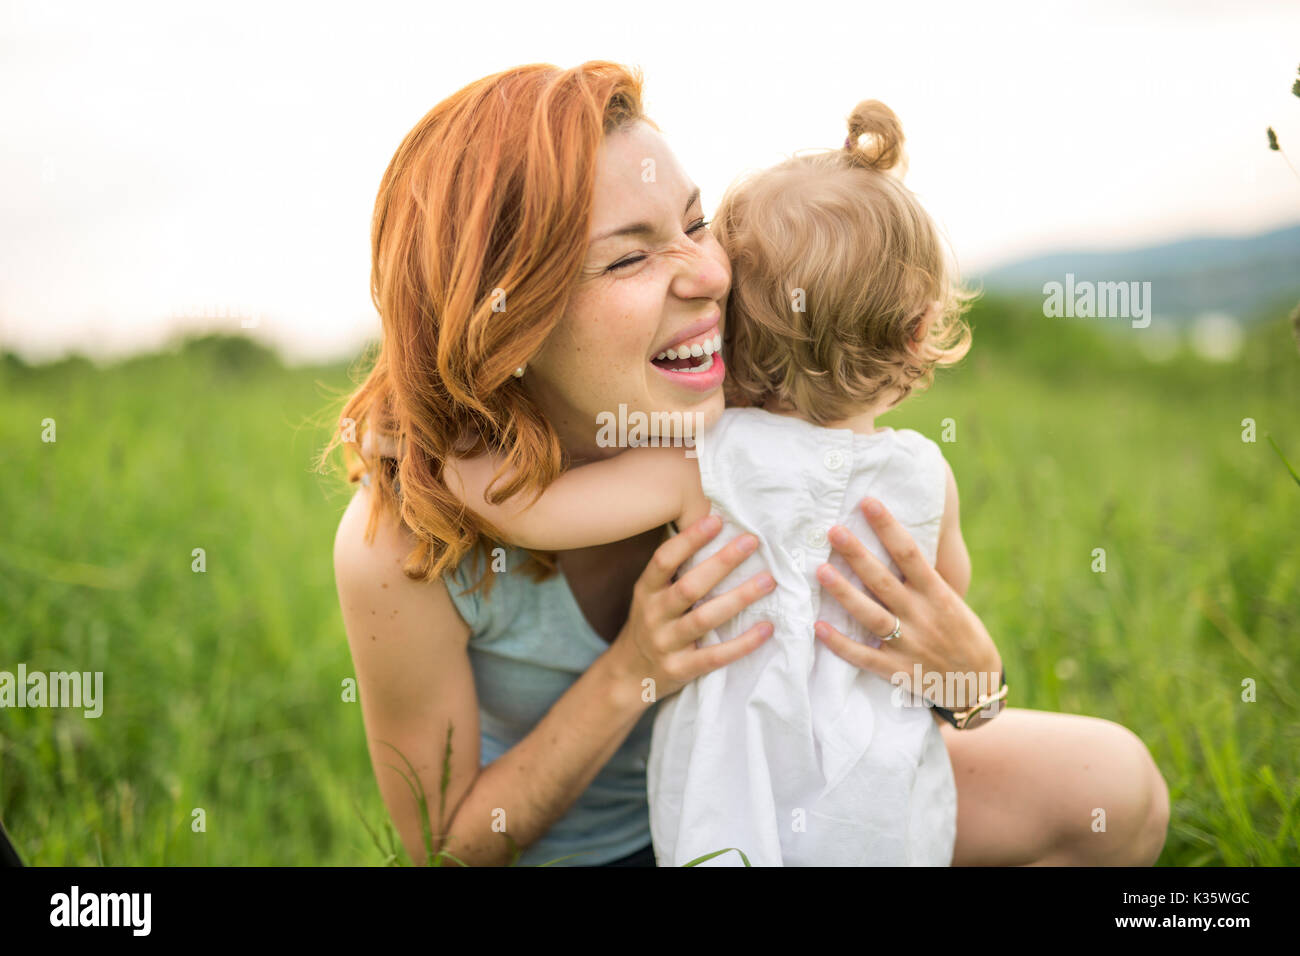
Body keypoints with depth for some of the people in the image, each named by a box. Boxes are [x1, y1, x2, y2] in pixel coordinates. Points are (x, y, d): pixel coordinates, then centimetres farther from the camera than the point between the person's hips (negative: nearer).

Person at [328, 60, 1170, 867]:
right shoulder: (397, 546, -30)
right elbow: (448, 843, -16)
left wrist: (963, 669, -32)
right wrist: (627, 677, -32)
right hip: (565, 847, -3)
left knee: (1112, 782, -8)